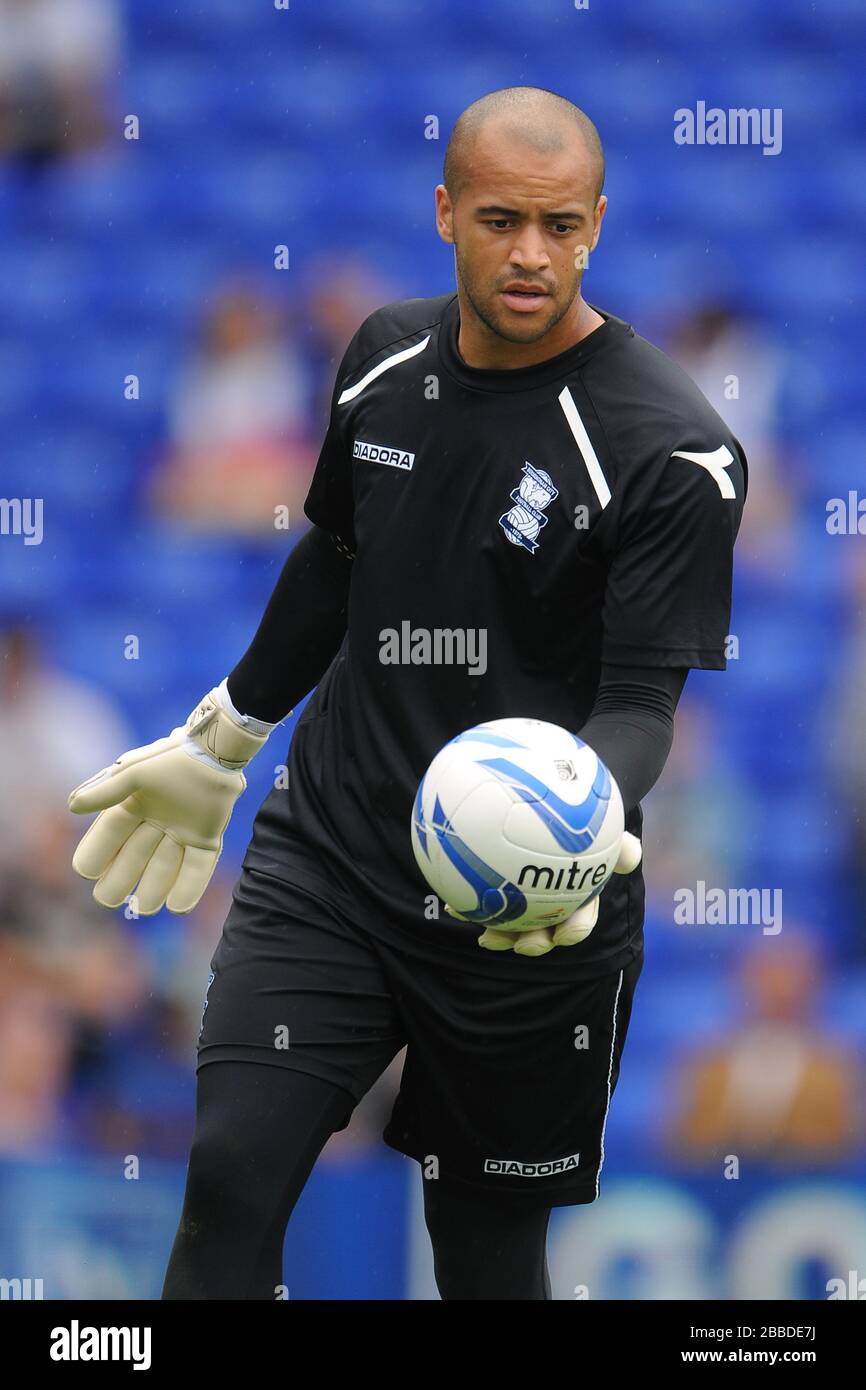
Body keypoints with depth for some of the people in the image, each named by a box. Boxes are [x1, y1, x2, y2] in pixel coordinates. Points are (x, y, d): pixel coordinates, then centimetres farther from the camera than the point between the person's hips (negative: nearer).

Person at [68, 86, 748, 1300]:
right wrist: (218, 742, 29)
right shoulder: (389, 357, 4)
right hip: (326, 848, 4)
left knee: (488, 1244, 4)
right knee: (231, 1172, -11)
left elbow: (642, 697, -16)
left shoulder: (669, 451, -14)